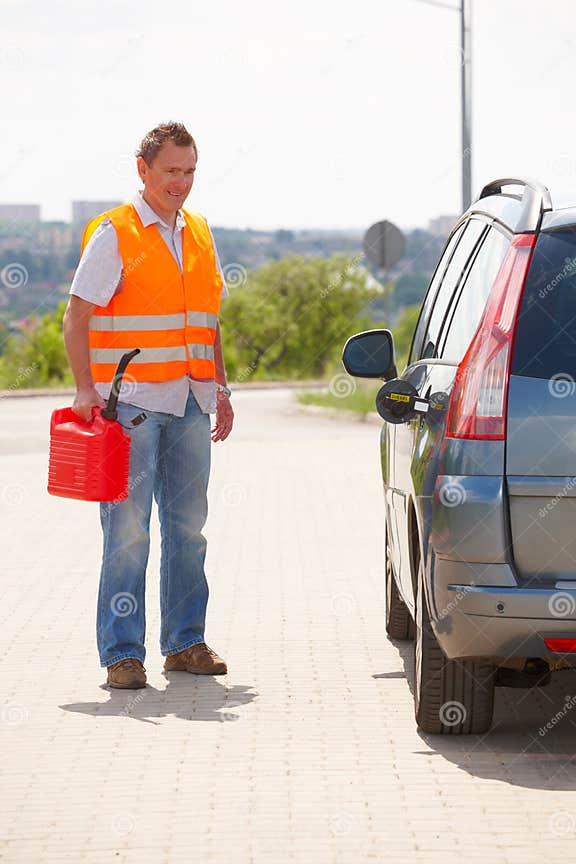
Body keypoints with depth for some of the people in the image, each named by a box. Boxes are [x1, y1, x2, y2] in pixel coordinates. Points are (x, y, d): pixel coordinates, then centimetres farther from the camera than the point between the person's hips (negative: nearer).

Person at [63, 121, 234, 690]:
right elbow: (76, 316, -8)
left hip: (190, 403, 6)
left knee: (188, 526, 9)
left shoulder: (198, 234, 15)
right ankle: (122, 654, -4)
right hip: (130, 402, -6)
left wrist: (219, 386, 15)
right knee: (128, 530, -6)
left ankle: (185, 643, 18)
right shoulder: (113, 234, -5)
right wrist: (86, 388, -18)